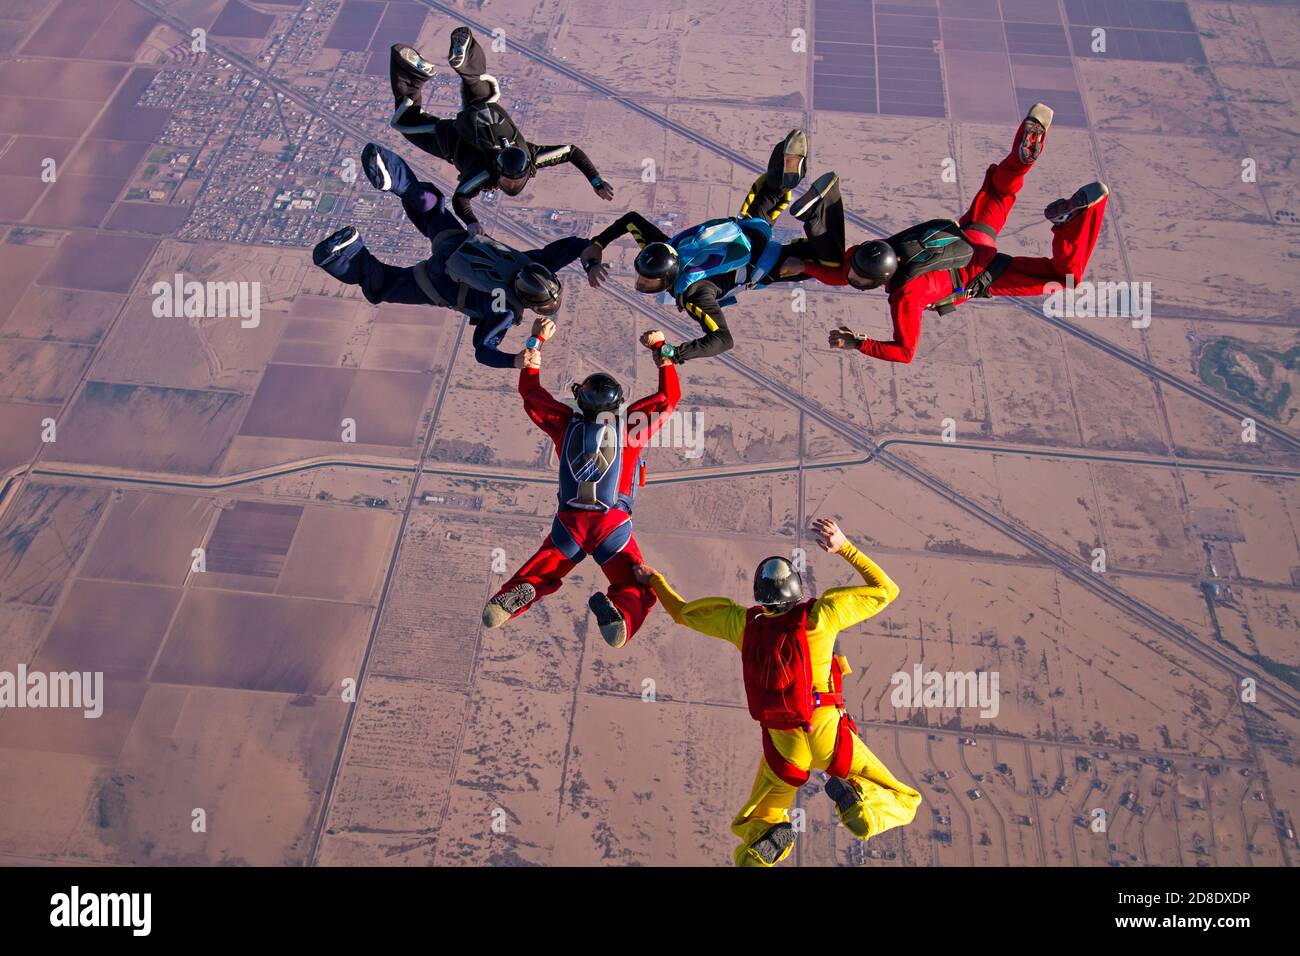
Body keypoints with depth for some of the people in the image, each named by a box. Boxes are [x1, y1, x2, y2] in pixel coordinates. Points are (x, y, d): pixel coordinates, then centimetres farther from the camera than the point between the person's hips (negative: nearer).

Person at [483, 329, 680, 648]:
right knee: (637, 588, 2)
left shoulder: (567, 423, 10)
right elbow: (669, 395, 17)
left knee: (538, 575, 18)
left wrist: (535, 347, 36)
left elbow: (531, 393, 25)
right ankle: (620, 610, -34)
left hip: (569, 521, 2)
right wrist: (661, 350, 25)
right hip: (613, 523, -2)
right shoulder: (629, 423, 5)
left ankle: (518, 592, -18)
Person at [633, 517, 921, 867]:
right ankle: (857, 800, -20)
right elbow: (886, 590, -1)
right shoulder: (819, 614, -13)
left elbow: (681, 612, 10)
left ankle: (767, 837, -12)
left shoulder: (743, 623, -4)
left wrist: (654, 580, 27)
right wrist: (844, 547, -1)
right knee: (903, 802, 12)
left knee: (748, 827, 24)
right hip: (828, 734, -3)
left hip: (782, 746, 3)